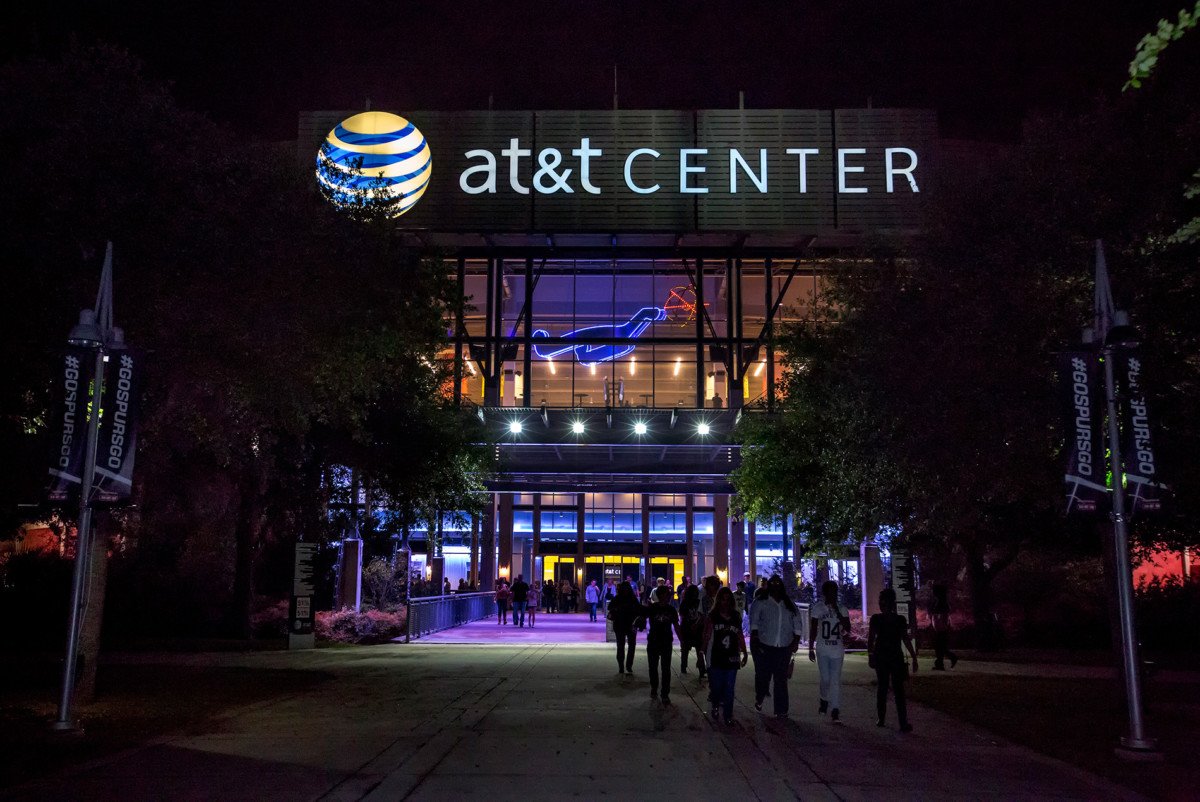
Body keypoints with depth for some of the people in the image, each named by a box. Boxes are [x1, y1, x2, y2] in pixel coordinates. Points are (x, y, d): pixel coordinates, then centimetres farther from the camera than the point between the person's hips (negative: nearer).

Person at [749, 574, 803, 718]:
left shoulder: (790, 605, 11)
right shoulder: (761, 603, 1)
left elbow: (798, 625, 11)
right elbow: (754, 622, -6)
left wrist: (796, 641, 0)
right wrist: (755, 639, -16)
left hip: (784, 647, 2)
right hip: (764, 646, -2)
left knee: (781, 679, 0)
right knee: (763, 675, 1)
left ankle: (781, 711, 5)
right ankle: (759, 699, 30)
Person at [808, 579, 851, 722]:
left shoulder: (841, 609, 3)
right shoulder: (817, 608, -1)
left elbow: (848, 628, -7)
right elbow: (813, 630, 1)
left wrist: (837, 611, -14)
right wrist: (811, 649, -1)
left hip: (837, 650, 1)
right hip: (822, 650, -1)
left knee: (835, 680, -3)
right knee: (825, 679, 1)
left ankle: (835, 709, 1)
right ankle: (824, 700, 29)